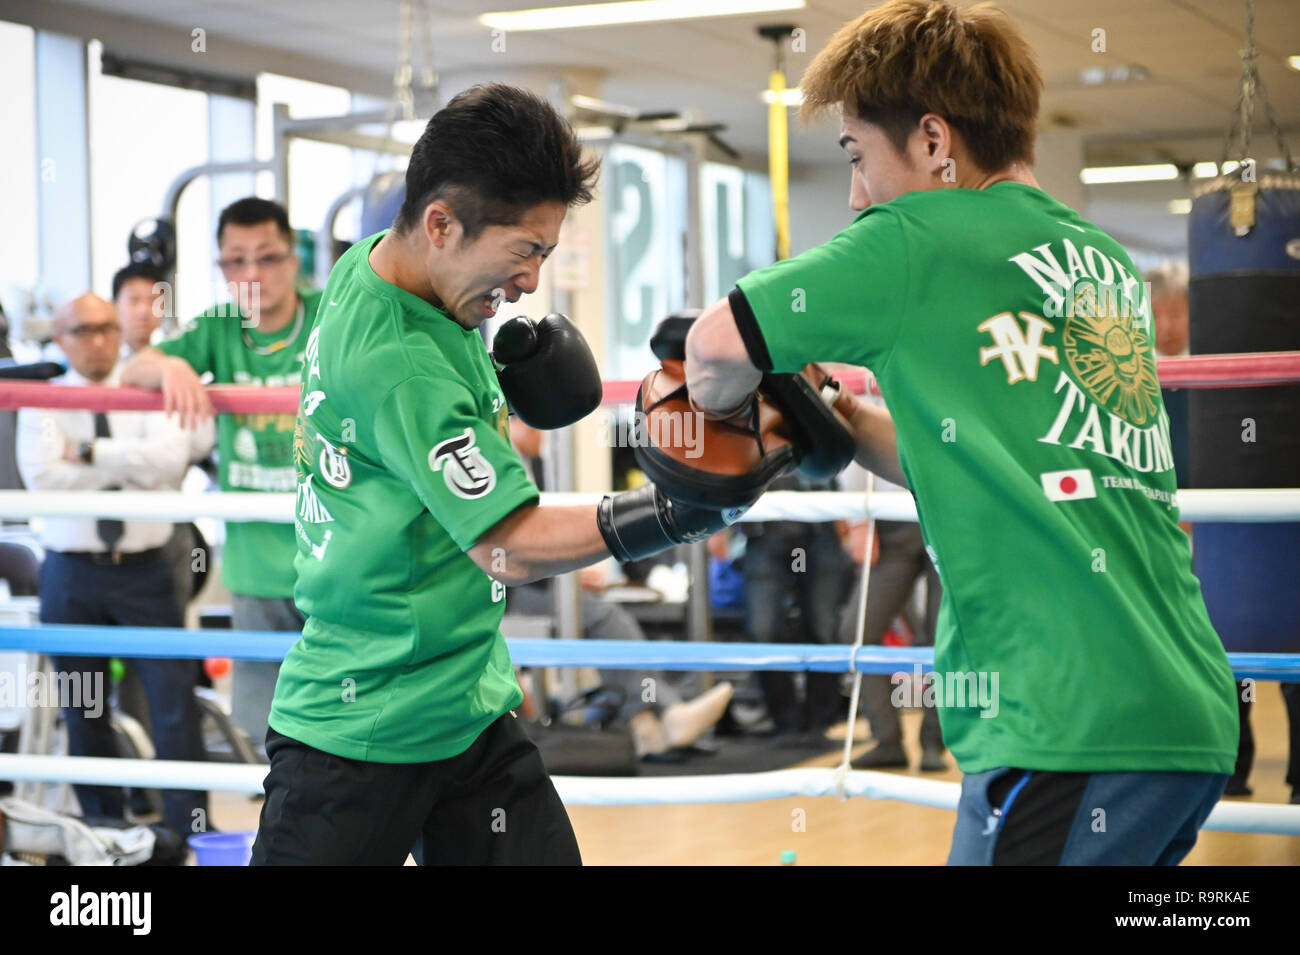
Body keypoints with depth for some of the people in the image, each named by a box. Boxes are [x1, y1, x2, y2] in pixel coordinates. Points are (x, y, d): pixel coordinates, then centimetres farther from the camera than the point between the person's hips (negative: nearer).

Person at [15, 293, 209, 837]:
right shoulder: (43, 403, 3)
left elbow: (171, 457, -15)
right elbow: (42, 476, -15)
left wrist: (92, 453, -16)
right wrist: (129, 462, -13)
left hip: (143, 570, 0)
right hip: (72, 573, 1)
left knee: (175, 704, -5)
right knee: (83, 713, 9)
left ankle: (190, 833, 1)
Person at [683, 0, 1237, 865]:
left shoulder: (918, 239, -5)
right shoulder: (1106, 262, 17)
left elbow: (719, 344, -3)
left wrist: (721, 411, 18)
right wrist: (841, 424, 24)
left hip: (1074, 732, -8)